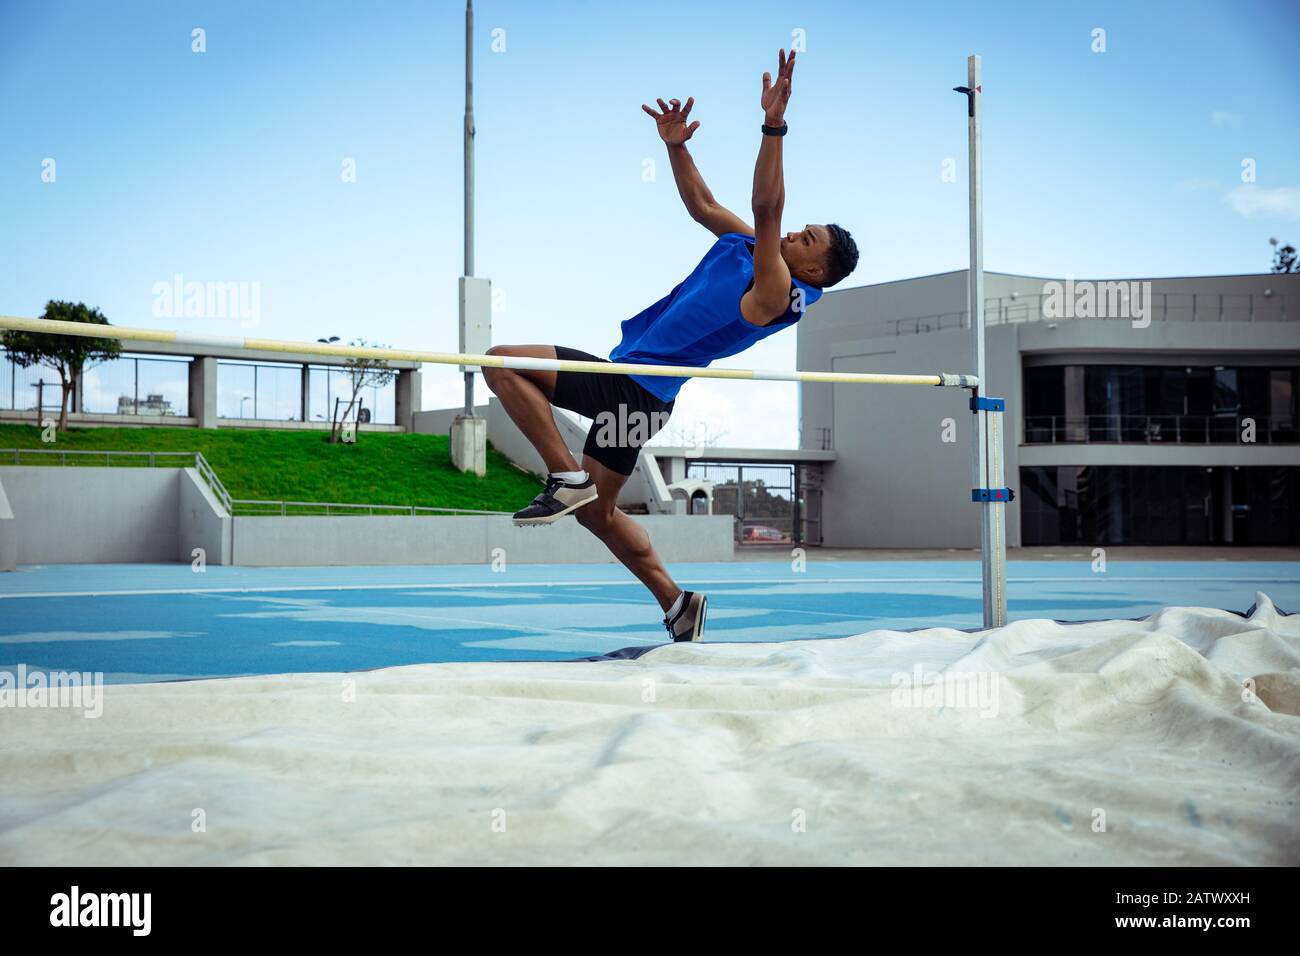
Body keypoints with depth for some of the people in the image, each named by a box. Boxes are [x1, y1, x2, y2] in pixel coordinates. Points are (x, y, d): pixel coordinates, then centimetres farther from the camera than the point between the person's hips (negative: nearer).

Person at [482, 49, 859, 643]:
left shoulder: (778, 293, -18)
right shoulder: (747, 245, 10)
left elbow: (765, 207, -31)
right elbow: (701, 204, 20)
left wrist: (774, 126, -38)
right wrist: (675, 146, 9)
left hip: (638, 388, -9)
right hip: (627, 377, 9)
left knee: (502, 363, -14)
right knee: (596, 511, 15)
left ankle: (566, 477, -13)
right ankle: (677, 604, 20)